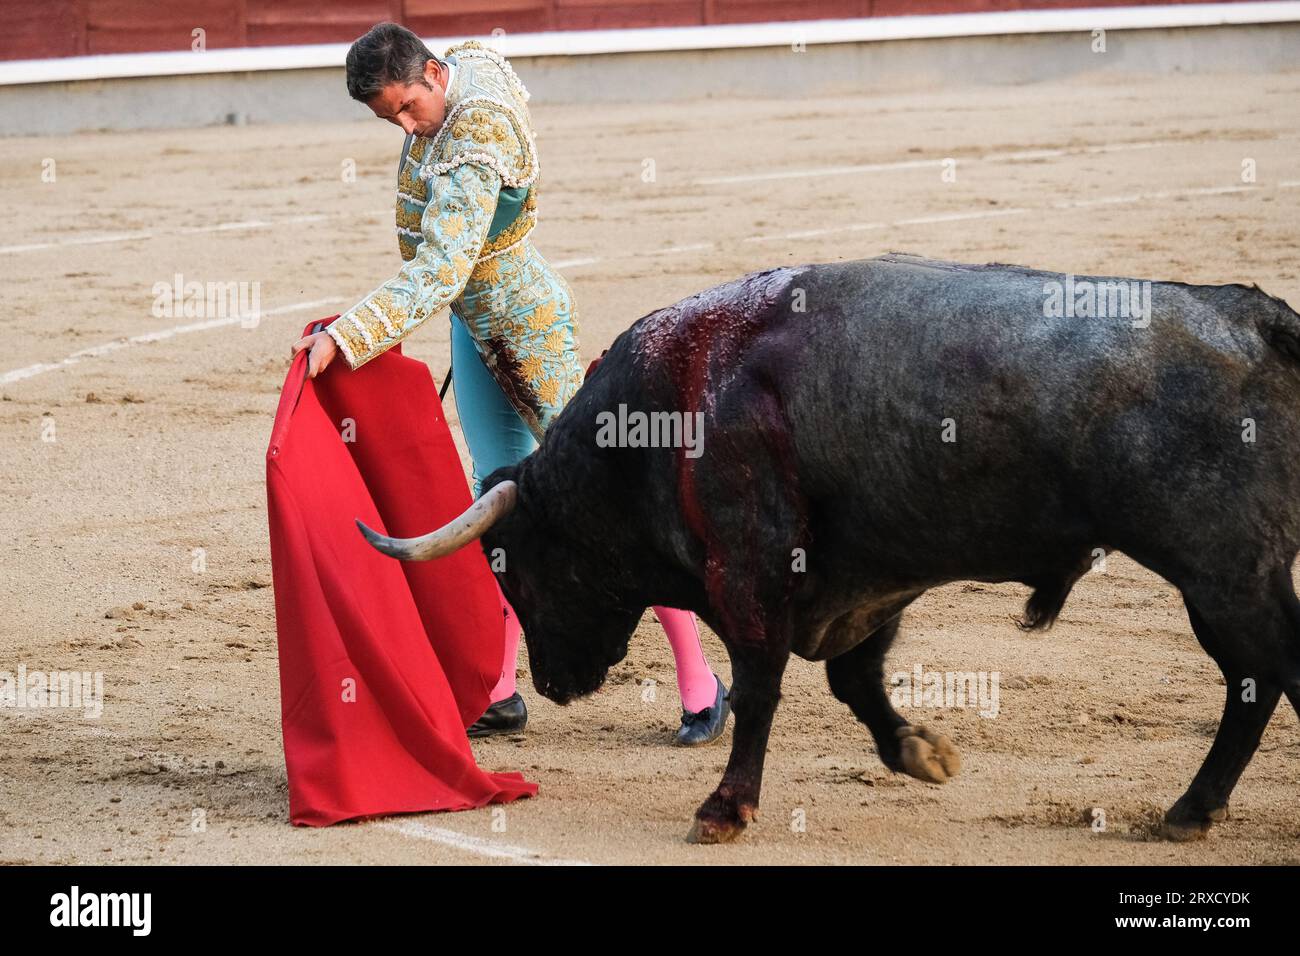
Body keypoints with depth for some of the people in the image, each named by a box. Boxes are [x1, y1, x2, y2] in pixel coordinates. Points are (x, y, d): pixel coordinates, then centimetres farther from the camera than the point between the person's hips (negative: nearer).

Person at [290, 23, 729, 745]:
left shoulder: (476, 150, -32)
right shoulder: (473, 62, -5)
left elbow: (438, 274, -40)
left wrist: (346, 339, -47)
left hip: (526, 325, -9)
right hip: (476, 323, 9)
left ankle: (699, 681, 4)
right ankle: (499, 694, 11)